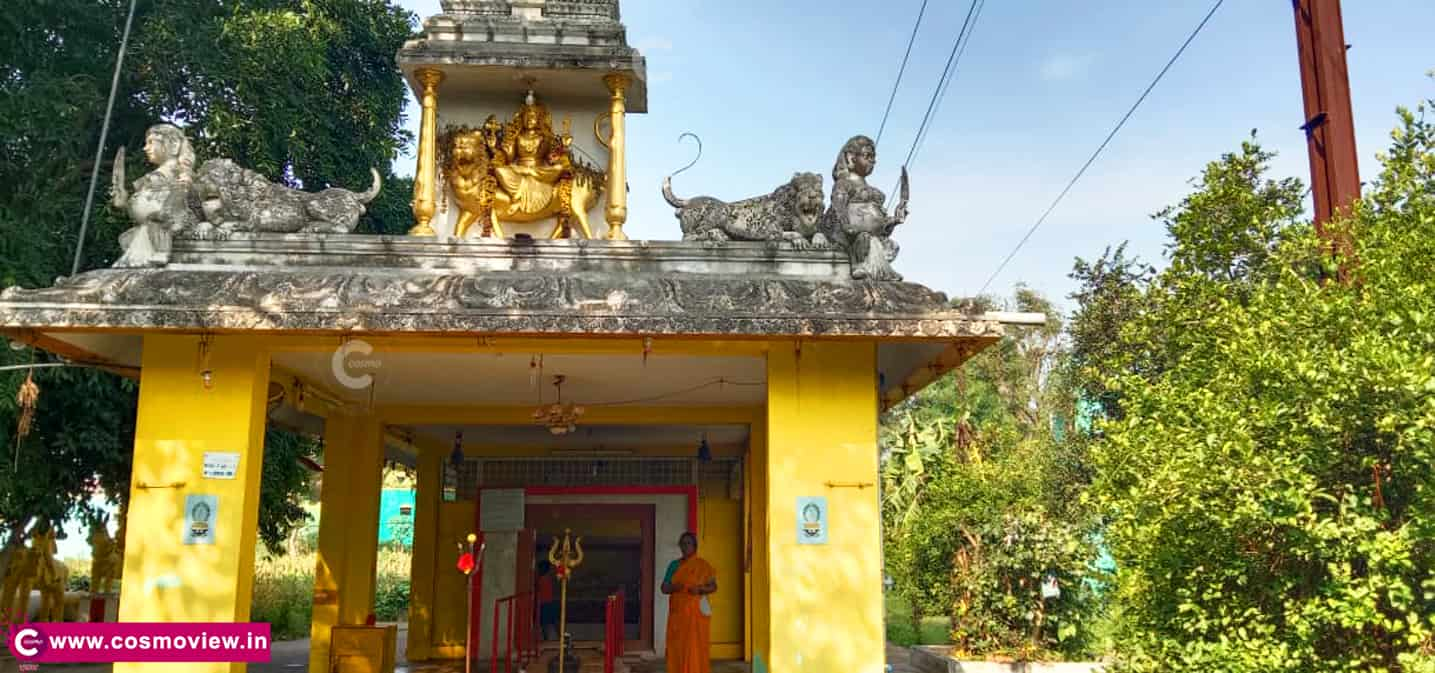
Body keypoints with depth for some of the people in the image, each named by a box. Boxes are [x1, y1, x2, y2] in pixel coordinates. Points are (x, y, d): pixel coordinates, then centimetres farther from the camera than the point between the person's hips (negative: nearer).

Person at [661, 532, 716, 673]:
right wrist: (674, 587, -12)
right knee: (677, 648, -1)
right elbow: (664, 588, 9)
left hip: (696, 612, -4)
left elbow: (714, 586, -1)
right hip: (677, 613, 4)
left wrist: (700, 590, -19)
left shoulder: (702, 565, 1)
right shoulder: (673, 565, 12)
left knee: (695, 648, -8)